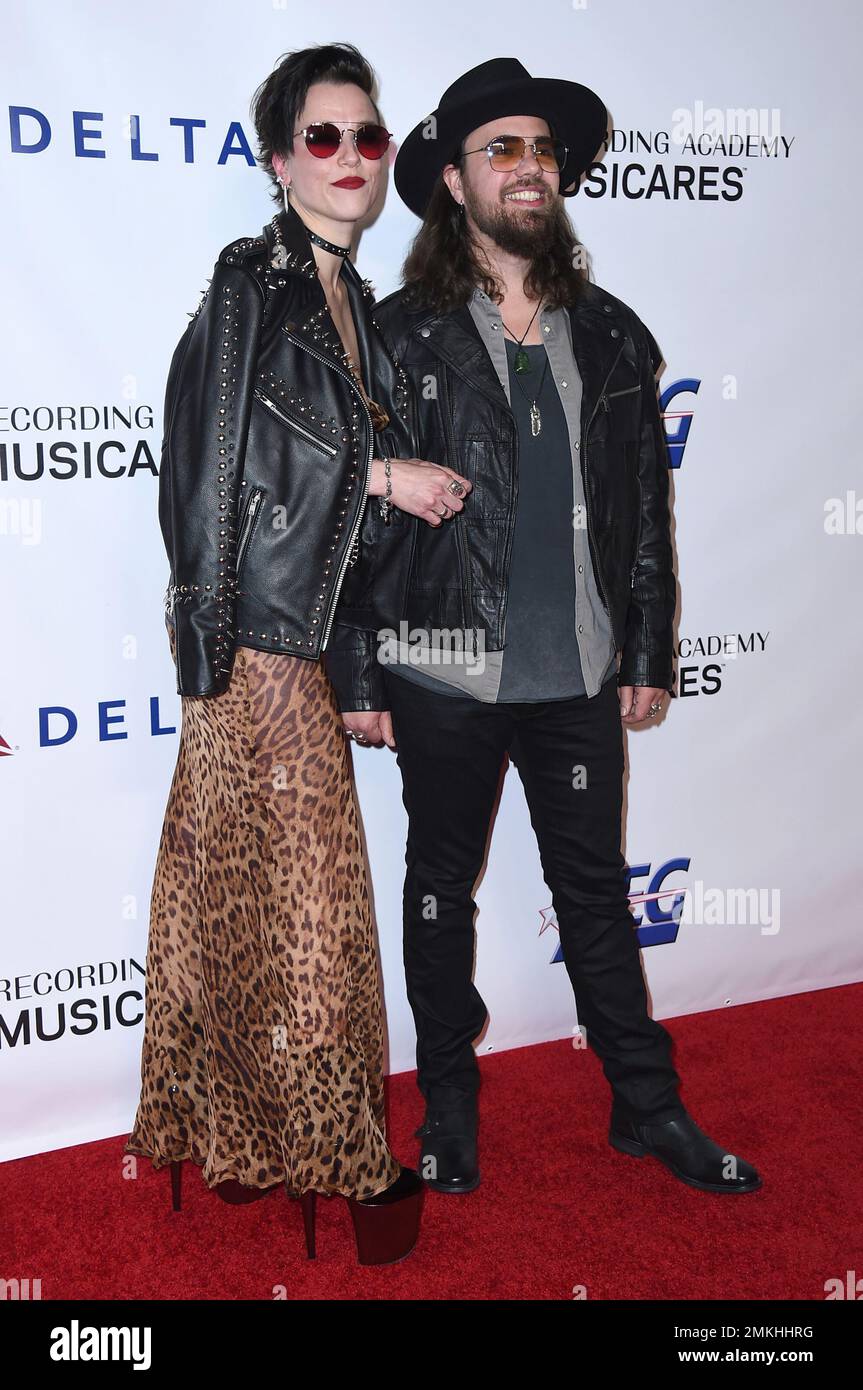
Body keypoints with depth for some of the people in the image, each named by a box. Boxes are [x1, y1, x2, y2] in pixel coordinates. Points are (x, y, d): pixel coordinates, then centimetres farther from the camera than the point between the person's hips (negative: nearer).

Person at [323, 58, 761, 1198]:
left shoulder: (612, 335, 6)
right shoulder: (399, 336, -4)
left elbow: (646, 505, 9)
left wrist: (648, 655, 8)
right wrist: (359, 676, -7)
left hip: (578, 677, 3)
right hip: (445, 678, -2)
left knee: (597, 889, 14)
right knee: (442, 889, 13)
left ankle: (648, 1106, 31)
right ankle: (449, 1103, 33)